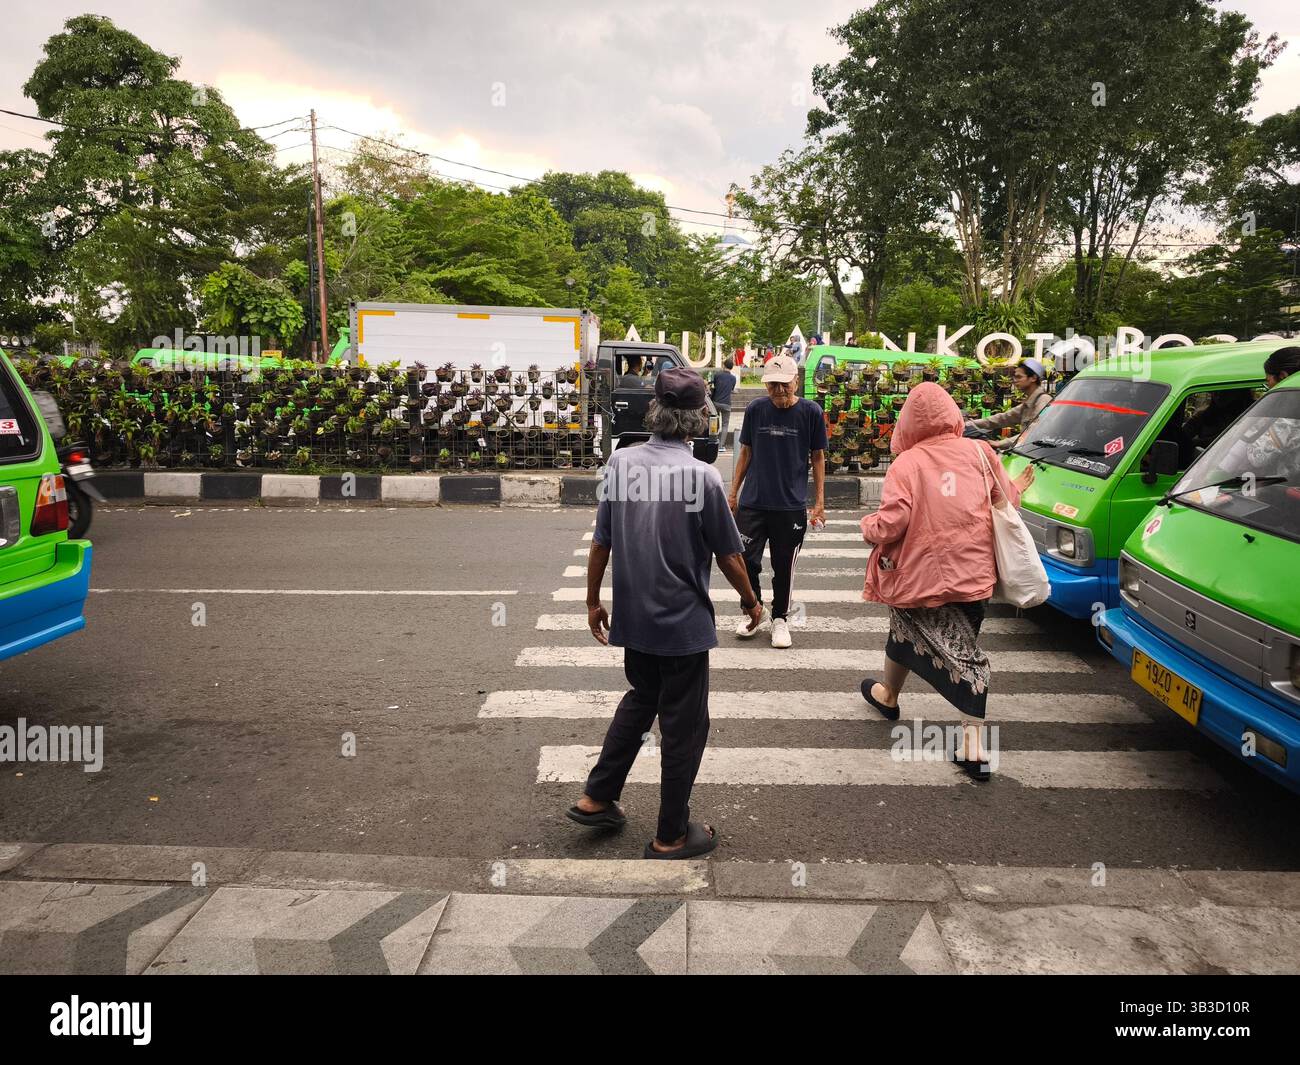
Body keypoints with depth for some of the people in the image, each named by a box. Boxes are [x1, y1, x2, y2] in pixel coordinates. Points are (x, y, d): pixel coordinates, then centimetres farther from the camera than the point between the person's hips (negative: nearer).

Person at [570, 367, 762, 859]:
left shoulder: (620, 462, -6)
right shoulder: (701, 475, -18)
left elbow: (601, 542, 0)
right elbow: (728, 555, -10)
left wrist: (593, 601, 13)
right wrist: (751, 601, 8)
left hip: (632, 617, 5)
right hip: (683, 622, -5)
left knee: (641, 699, 27)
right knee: (683, 725, 11)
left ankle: (596, 798, 32)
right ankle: (671, 836, 23)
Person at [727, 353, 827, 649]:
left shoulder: (810, 412, -4)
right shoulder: (755, 410, 0)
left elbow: (817, 457, 3)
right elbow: (746, 452, 9)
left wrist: (820, 500, 1)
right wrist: (734, 492, 8)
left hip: (791, 505, -1)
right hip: (753, 502, 1)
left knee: (784, 566, 7)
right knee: (746, 561, 1)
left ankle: (779, 619, 27)